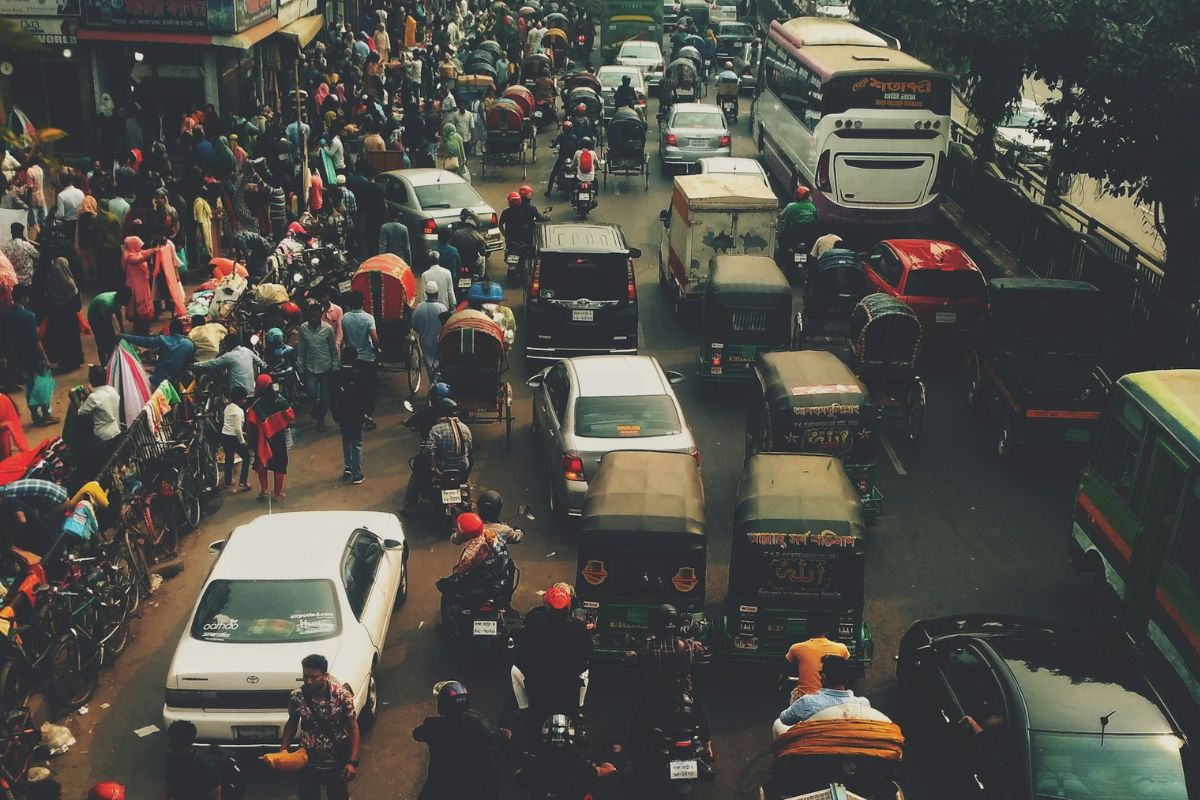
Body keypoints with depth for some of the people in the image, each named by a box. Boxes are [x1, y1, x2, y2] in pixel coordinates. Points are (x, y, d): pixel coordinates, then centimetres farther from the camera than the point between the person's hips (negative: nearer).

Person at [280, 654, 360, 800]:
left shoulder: (342, 695, -20)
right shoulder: (296, 697, -13)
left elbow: (353, 728, -12)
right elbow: (292, 723, 6)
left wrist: (353, 762, -15)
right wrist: (283, 750, -5)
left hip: (337, 763, -2)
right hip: (307, 763, 2)